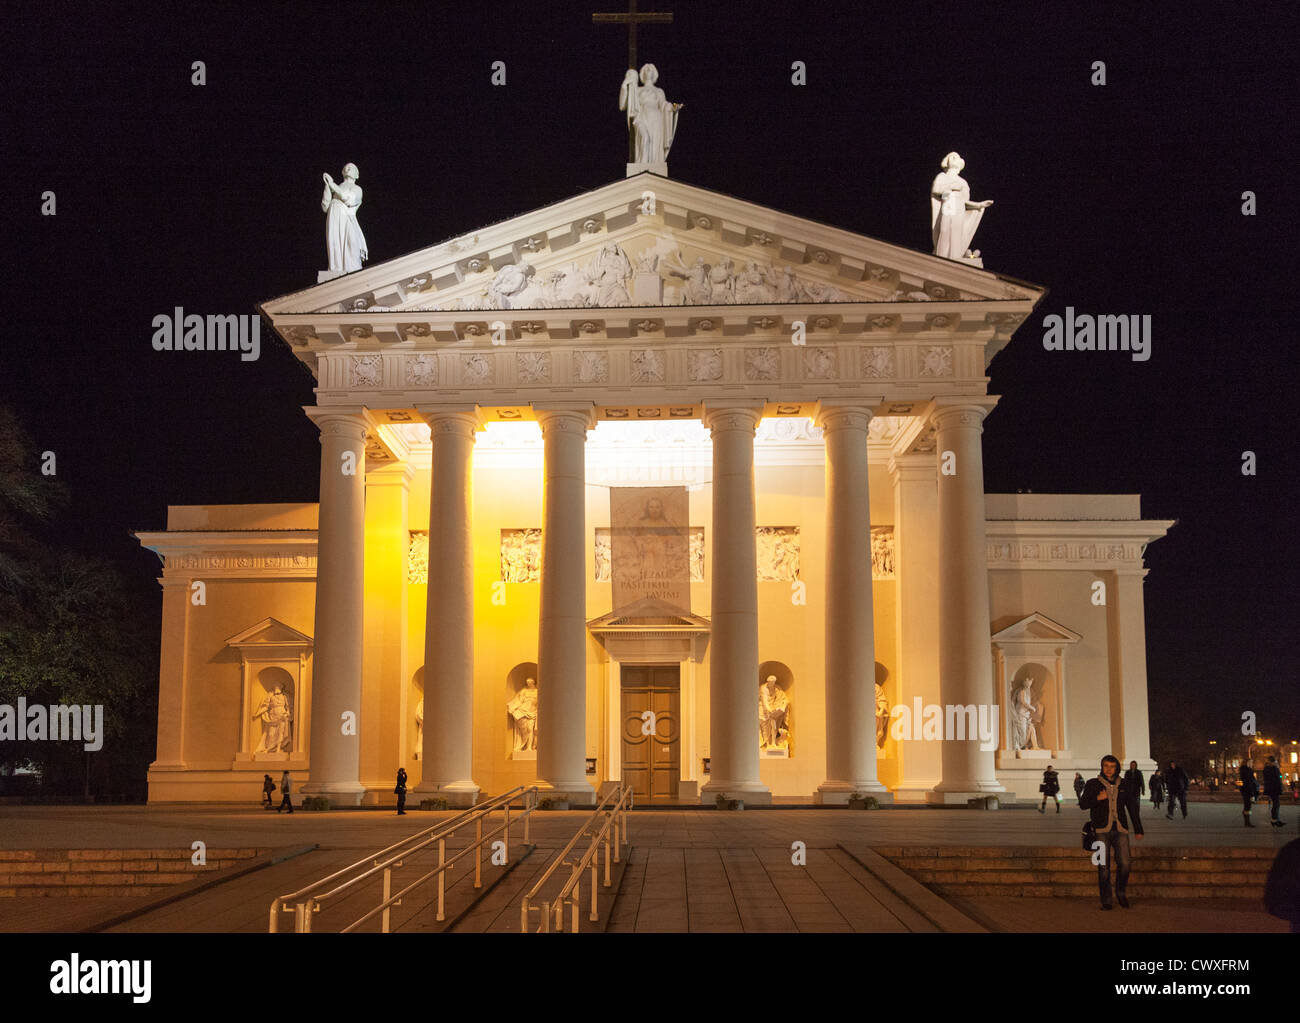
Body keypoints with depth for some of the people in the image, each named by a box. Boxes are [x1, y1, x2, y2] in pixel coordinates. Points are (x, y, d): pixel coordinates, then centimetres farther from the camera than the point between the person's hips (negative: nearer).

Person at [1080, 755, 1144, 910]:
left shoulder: (1123, 786, 13)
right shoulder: (1093, 784, 7)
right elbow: (1083, 804, 2)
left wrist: (1138, 830, 18)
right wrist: (1097, 798, -15)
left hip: (1120, 830, 1)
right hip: (1102, 830, -1)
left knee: (1125, 863, -13)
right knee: (1103, 866, -6)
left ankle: (1120, 892, 10)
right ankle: (1105, 900, 3)